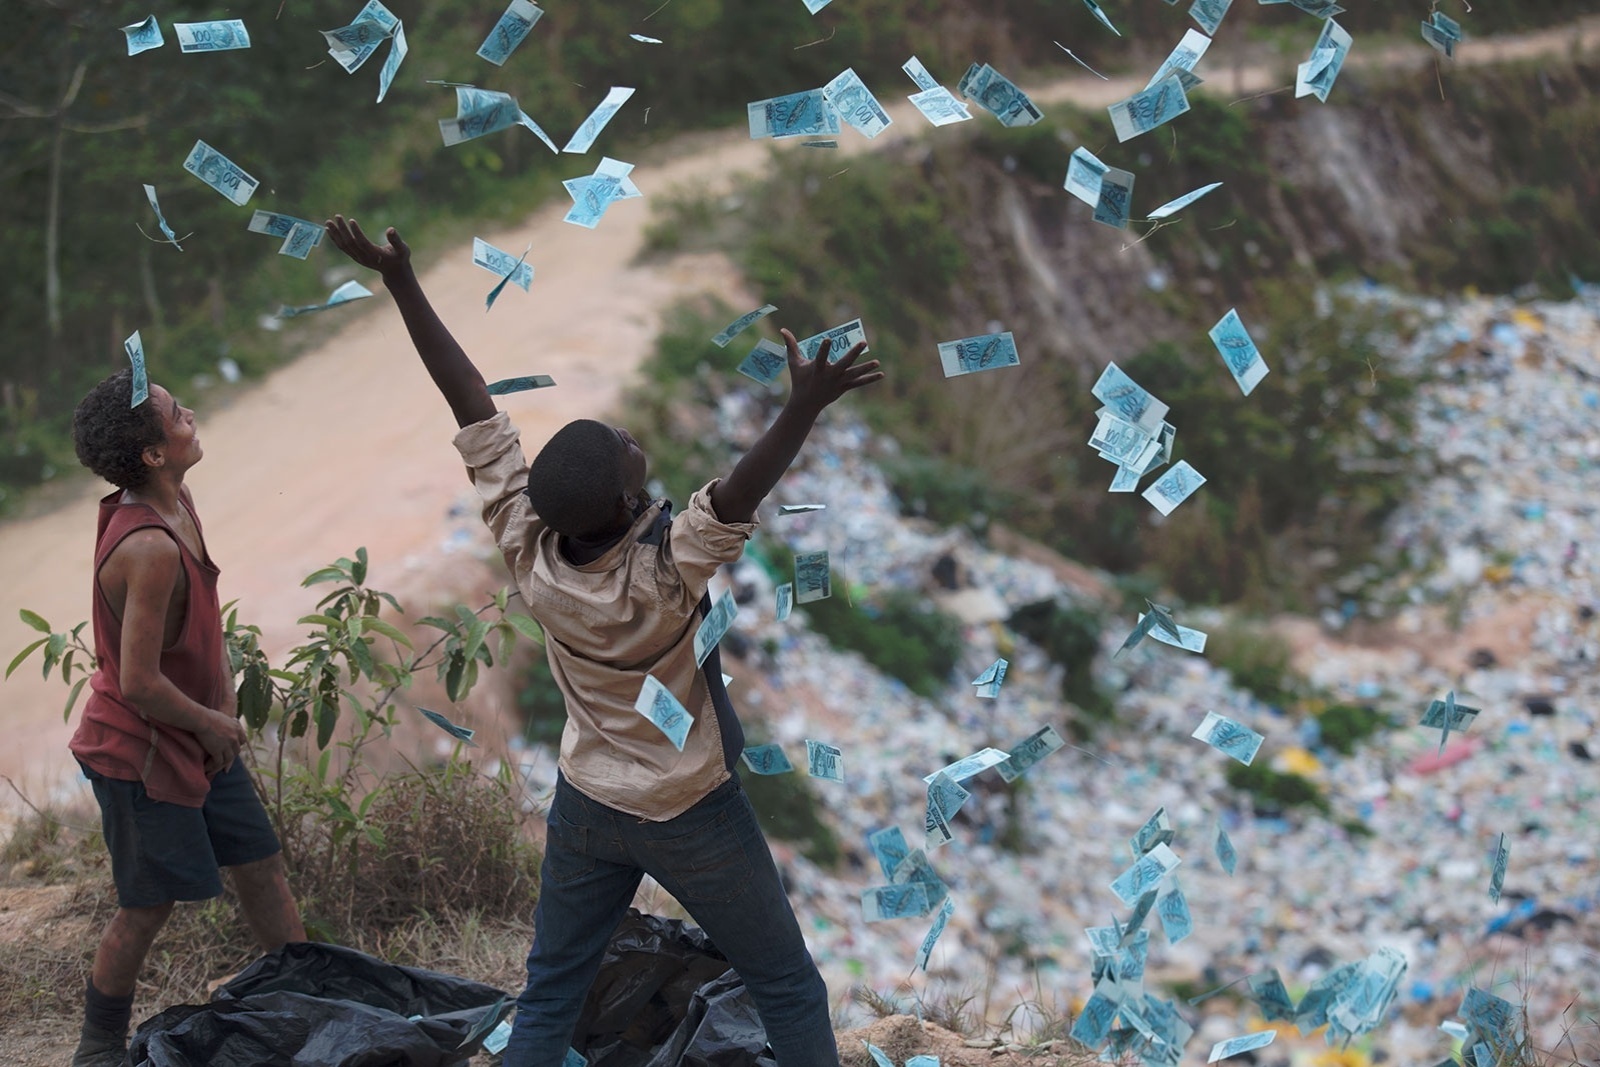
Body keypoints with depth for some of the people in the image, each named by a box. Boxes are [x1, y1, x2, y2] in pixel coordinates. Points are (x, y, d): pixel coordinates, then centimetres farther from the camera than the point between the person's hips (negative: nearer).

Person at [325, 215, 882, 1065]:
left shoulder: (528, 547, -19)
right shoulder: (663, 572, -30)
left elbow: (471, 404, -17)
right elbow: (739, 494, -47)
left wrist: (400, 280, -13)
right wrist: (805, 406, -56)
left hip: (585, 805, 5)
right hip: (692, 819, -5)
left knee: (547, 996, 17)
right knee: (789, 991, 12)